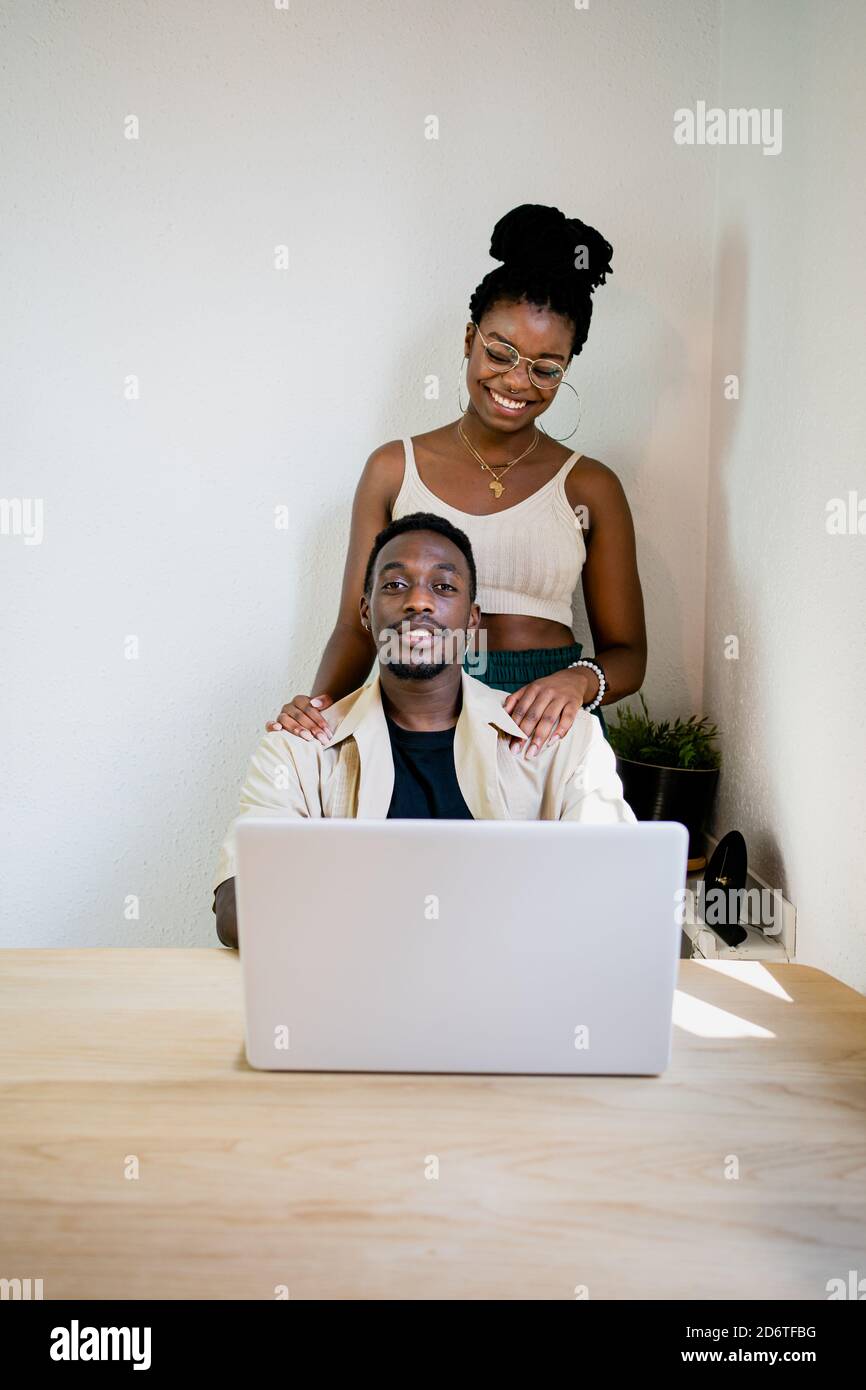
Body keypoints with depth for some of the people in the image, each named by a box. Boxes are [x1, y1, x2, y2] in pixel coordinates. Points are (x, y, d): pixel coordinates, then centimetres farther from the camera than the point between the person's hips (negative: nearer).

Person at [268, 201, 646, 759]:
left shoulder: (591, 487, 7)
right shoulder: (394, 468, 9)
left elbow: (627, 653, 8)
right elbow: (357, 624, 8)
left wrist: (580, 681, -14)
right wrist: (321, 700, -11)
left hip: (547, 727, 0)